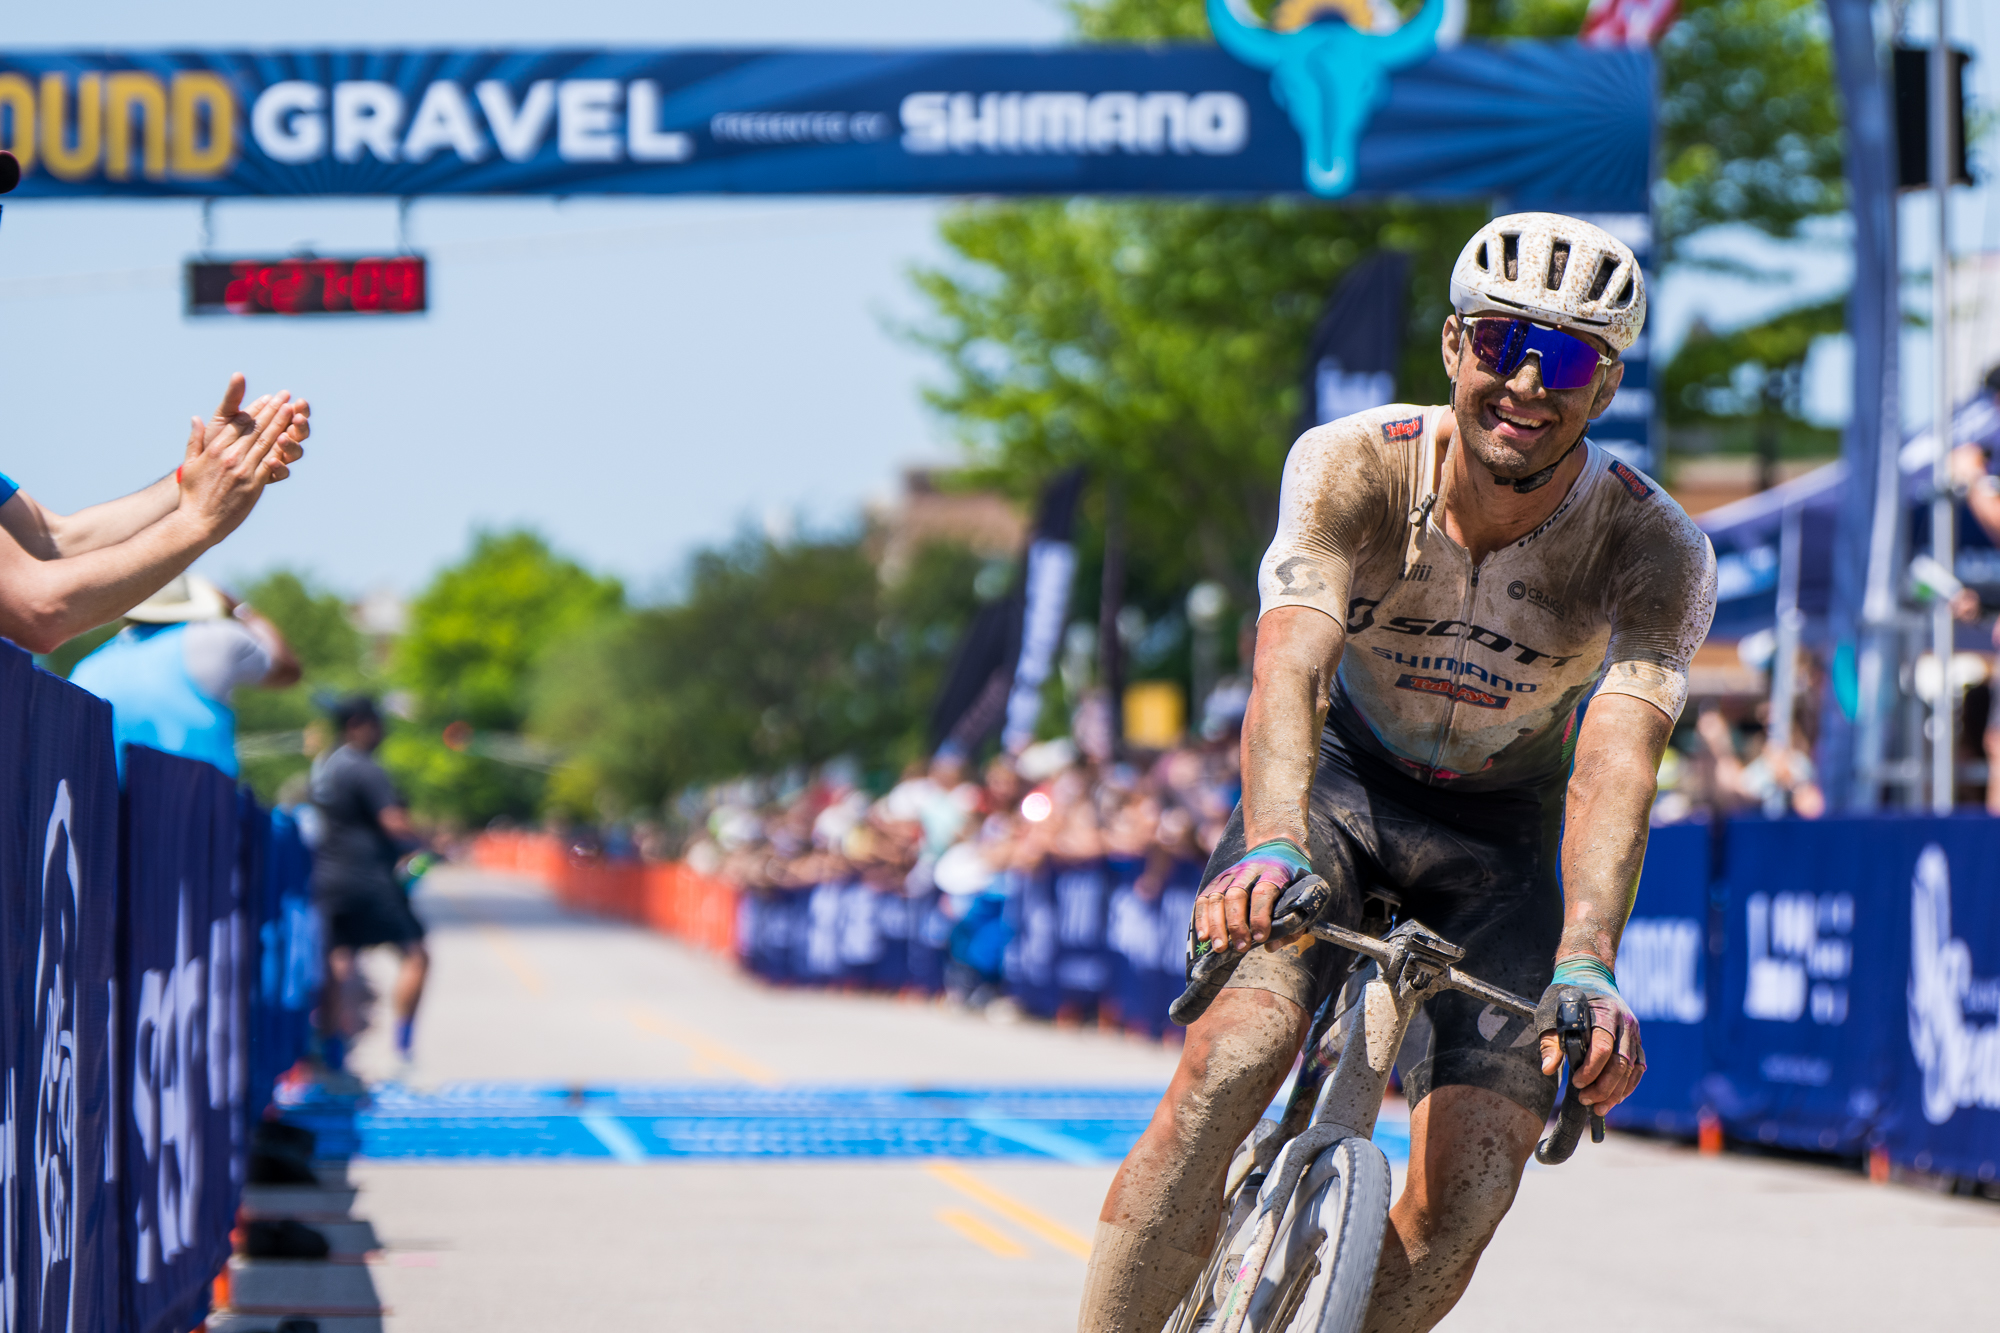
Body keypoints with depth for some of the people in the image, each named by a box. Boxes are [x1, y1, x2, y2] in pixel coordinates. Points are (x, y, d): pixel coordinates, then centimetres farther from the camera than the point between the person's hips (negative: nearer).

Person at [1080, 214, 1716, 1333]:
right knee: (1237, 1053, -28)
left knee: (1473, 1181, -16)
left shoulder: (1655, 550, -23)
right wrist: (1271, 847, -58)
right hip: (1342, 780, -1)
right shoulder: (1355, 468, -23)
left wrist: (1585, 967, -54)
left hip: (1502, 830, 1)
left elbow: (1617, 761, -37)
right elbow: (1291, 662, -38)